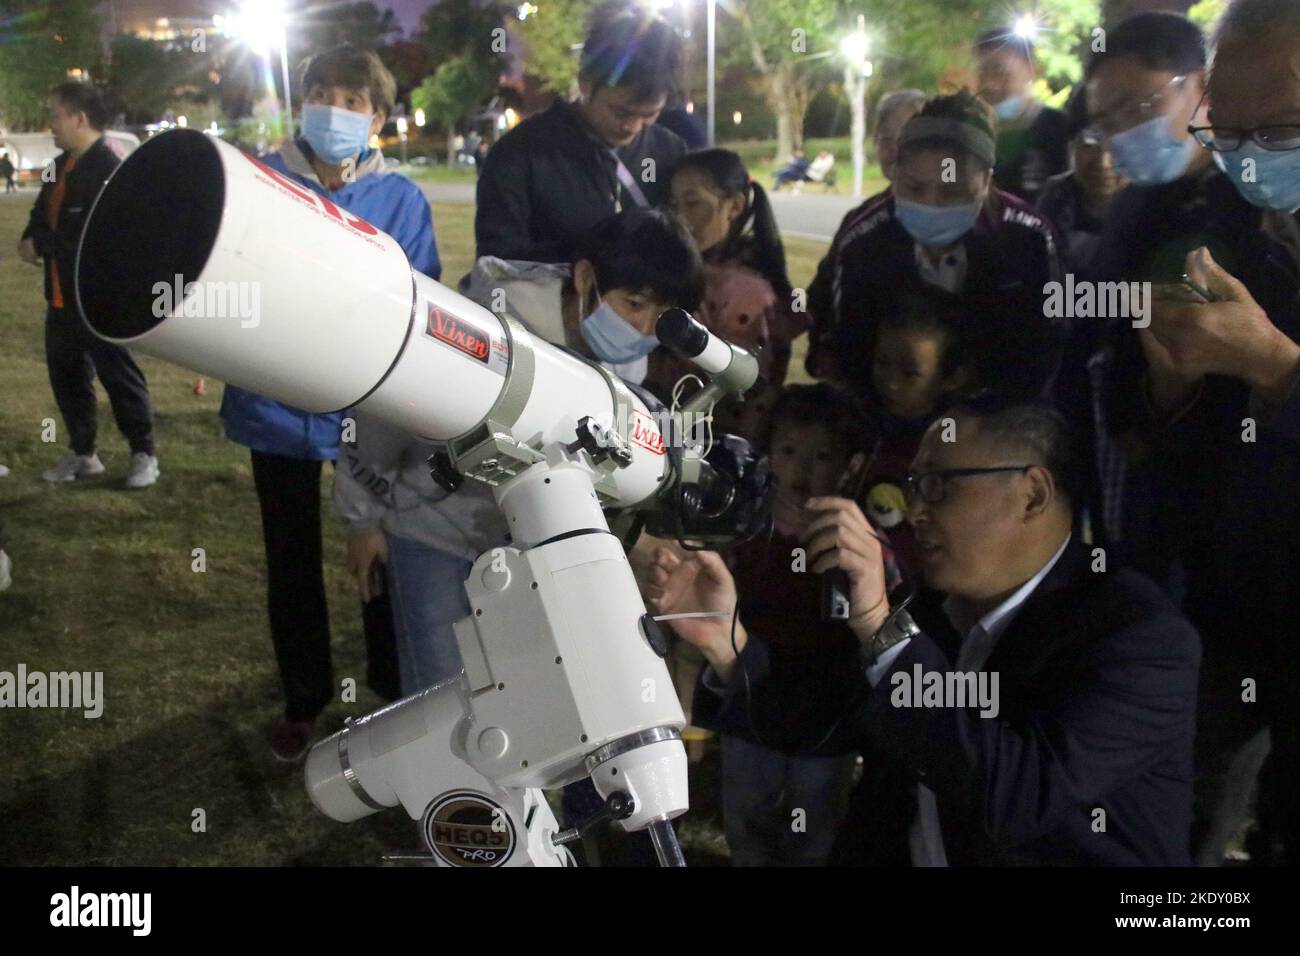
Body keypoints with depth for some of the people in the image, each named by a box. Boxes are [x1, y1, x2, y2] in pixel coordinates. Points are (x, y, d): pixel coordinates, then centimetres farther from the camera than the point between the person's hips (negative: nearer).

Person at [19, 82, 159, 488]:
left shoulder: (110, 169, -17)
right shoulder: (61, 165, 14)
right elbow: (42, 212, 19)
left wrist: (41, 244, -15)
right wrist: (31, 240, -4)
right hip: (61, 294, 9)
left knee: (118, 375, 1)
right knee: (65, 375, 15)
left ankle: (143, 454, 14)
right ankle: (82, 454, 28)